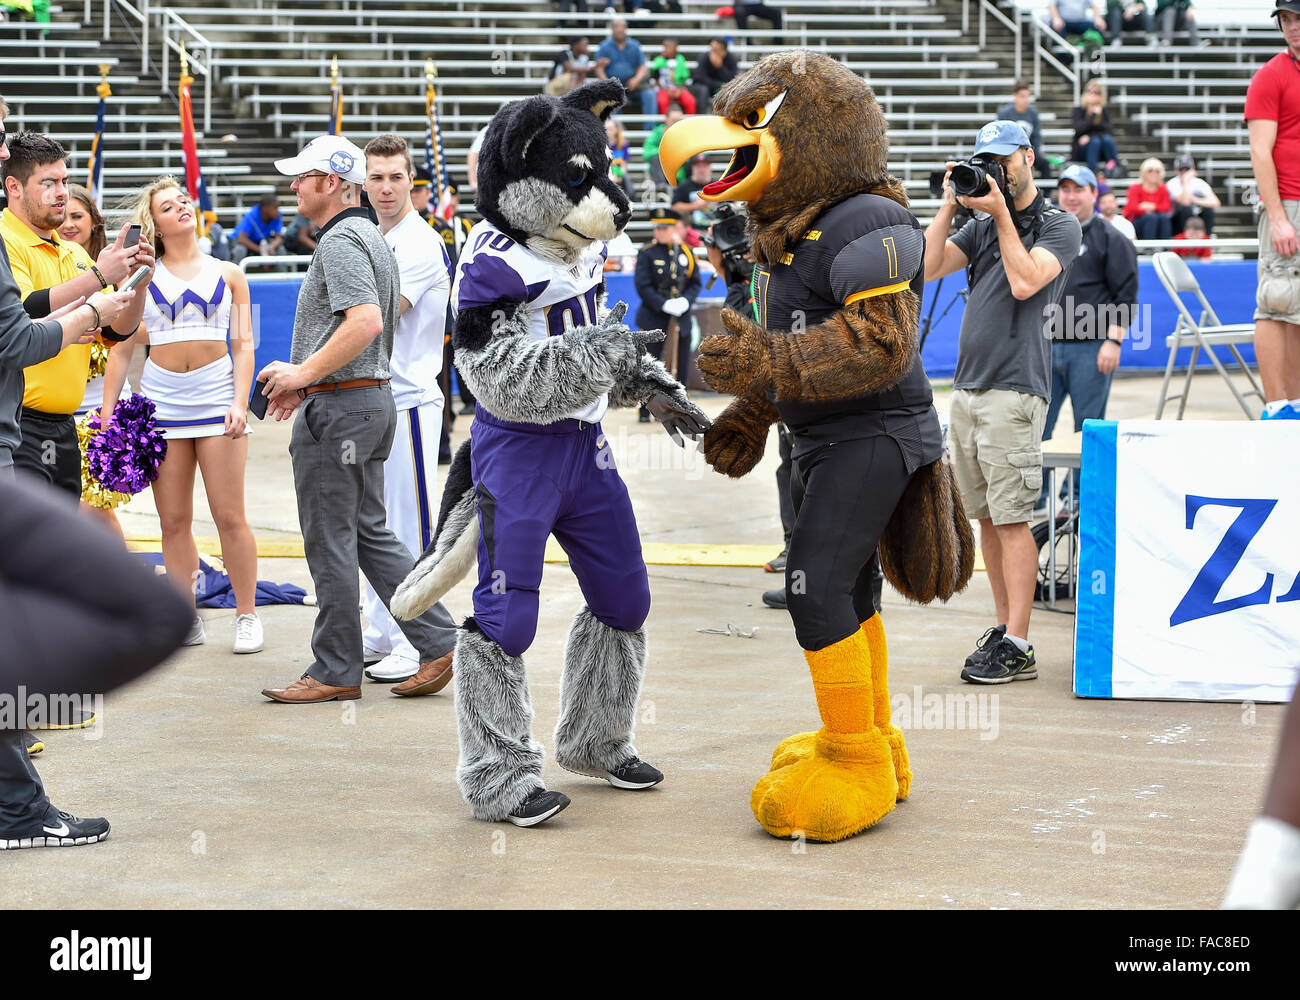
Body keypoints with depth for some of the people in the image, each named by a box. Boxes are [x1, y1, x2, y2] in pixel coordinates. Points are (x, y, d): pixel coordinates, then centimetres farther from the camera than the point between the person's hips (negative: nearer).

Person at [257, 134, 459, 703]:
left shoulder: (340, 240, -16)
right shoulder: (372, 238, 17)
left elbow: (366, 322, -29)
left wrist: (304, 372, -21)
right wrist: (305, 380, 21)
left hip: (337, 407, -10)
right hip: (375, 398, 10)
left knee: (330, 543, -2)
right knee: (370, 534, 14)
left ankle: (336, 672, 6)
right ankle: (438, 642, 11)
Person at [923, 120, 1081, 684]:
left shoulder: (1060, 226, 1)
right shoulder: (981, 227, 19)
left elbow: (1025, 282, -14)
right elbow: (927, 267, 7)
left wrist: (1002, 215, -9)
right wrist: (949, 206, 2)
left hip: (1014, 389, -7)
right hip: (966, 387, 7)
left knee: (1011, 518, -11)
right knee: (986, 517, 8)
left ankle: (1016, 648, -12)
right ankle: (1003, 628, 15)